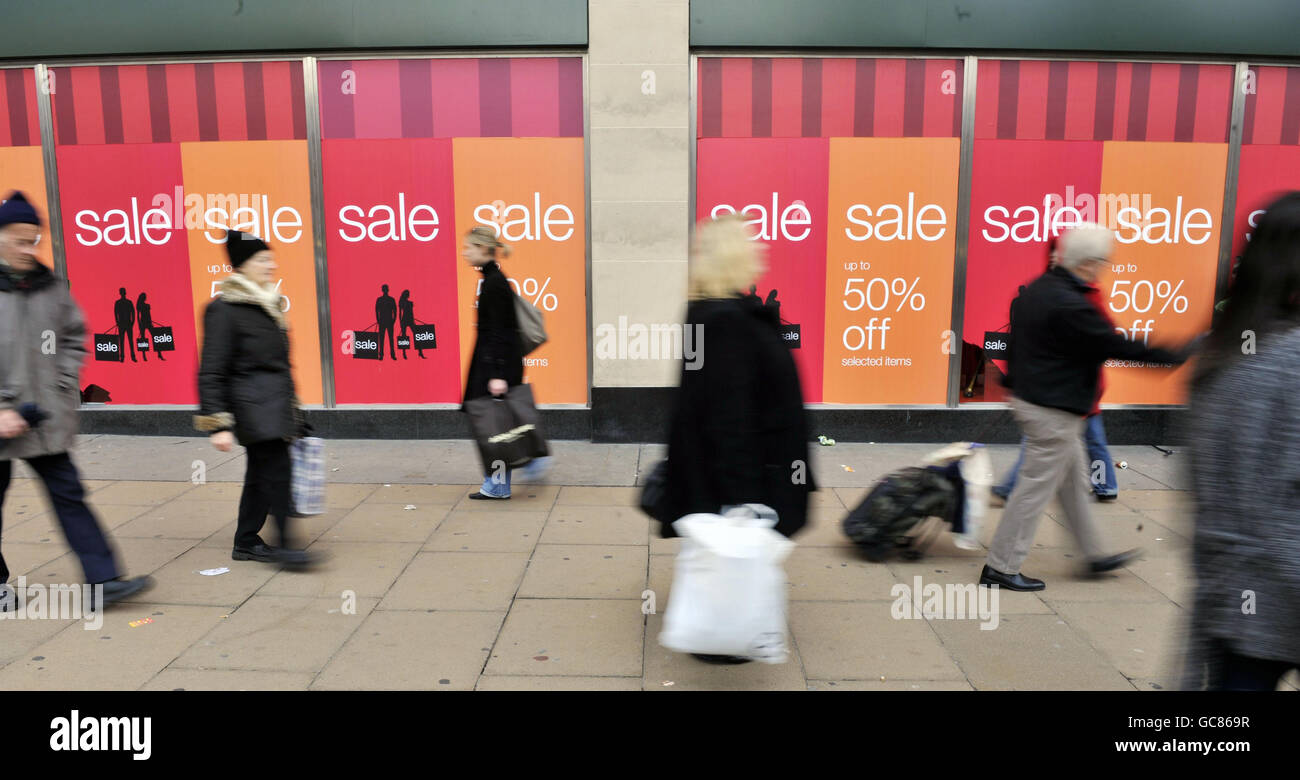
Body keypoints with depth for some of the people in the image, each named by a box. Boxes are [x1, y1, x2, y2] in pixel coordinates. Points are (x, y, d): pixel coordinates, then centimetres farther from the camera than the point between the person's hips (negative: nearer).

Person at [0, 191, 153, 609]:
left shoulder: (50, 286, 5)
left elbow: (74, 338, 15)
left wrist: (64, 388, 4)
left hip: (46, 419, 3)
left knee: (69, 496, 3)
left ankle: (104, 579, 3)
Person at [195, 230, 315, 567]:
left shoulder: (267, 304, 15)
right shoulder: (224, 309, -11)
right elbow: (211, 372, -13)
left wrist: (291, 408, 24)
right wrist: (218, 424, -17)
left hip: (275, 403, 8)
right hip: (253, 404, -8)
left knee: (261, 472, 12)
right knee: (277, 470, -10)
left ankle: (246, 544, 22)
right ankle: (283, 545, -1)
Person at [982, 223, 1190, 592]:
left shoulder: (1035, 289, 7)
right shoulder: (1070, 305, -23)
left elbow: (1015, 339, 16)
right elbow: (1117, 346, -19)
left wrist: (1014, 379, 25)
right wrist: (1176, 355, -10)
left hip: (1028, 396, 10)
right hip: (1054, 410, -10)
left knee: (1074, 480, 20)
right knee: (1036, 488, -1)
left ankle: (1095, 554, 35)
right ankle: (1001, 567, 7)